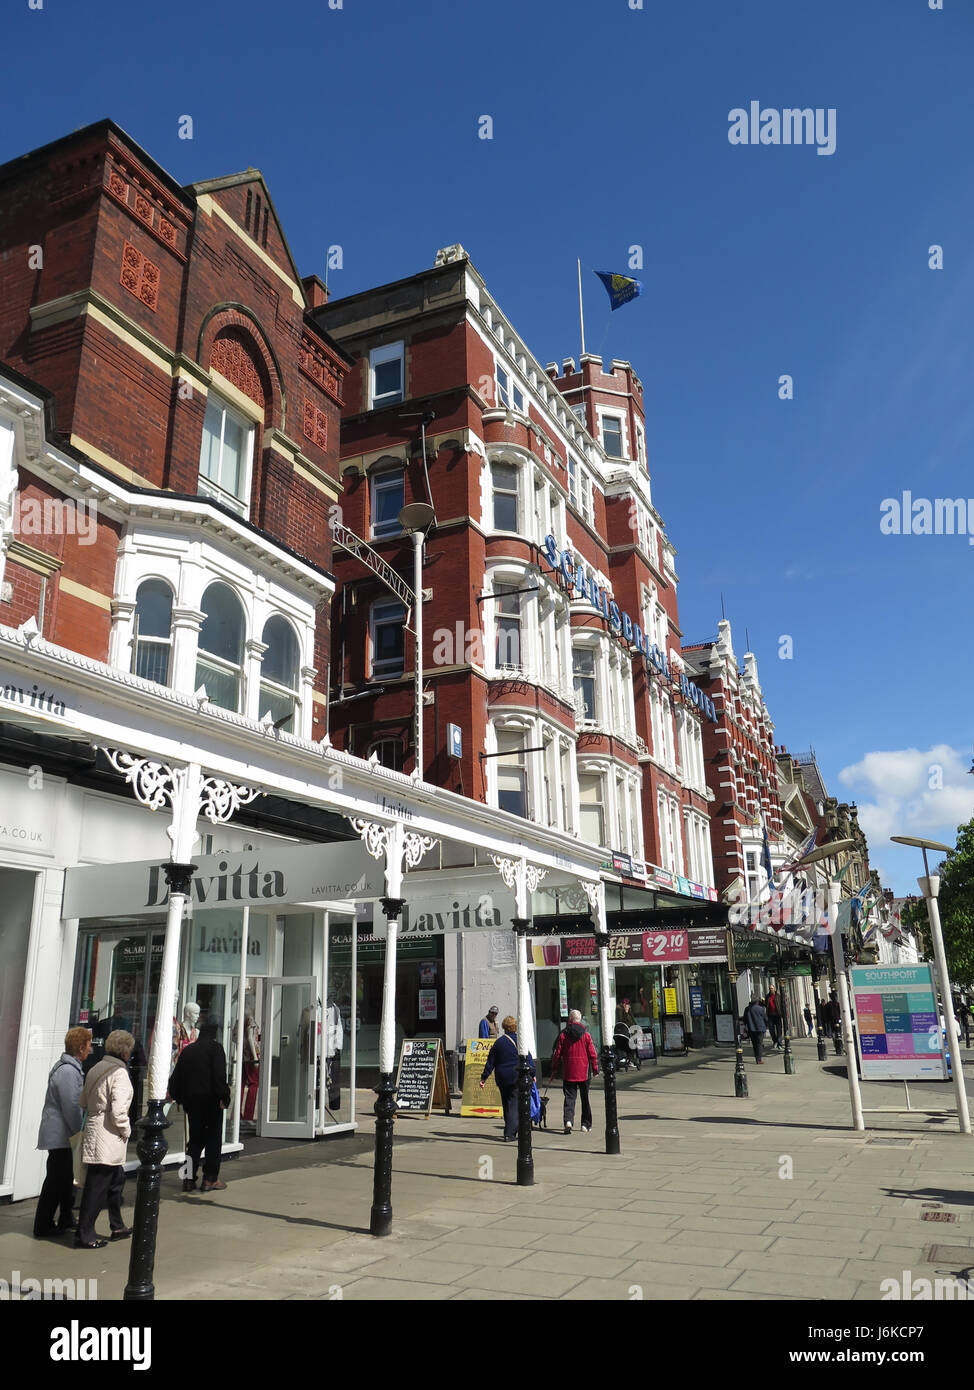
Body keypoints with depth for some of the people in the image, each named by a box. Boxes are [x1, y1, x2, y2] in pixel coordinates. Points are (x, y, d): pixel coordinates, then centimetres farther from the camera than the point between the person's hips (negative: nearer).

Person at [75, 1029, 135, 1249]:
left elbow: (83, 1101, 13)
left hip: (94, 1130, 9)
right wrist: (126, 1130, -9)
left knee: (116, 1179, 20)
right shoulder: (119, 1073, -19)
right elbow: (118, 1110, -24)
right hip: (108, 1140, -9)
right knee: (97, 1186, 1)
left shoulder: (96, 1069, 7)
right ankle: (84, 1235, 9)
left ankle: (117, 1227, 31)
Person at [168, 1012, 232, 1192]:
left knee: (195, 1138, 14)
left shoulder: (187, 1050, 10)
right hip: (211, 1100, -6)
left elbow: (177, 1076, 13)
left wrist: (178, 1096, 20)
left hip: (191, 1100, 6)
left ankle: (189, 1179, 11)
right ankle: (210, 1179, 5)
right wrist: (224, 1097, -12)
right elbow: (219, 1076, -17)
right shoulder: (215, 1048, -9)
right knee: (213, 1138, 4)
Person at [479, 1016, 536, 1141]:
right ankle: (509, 1133, -8)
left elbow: (490, 1062, 6)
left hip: (502, 1078, 3)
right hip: (517, 1079, -3)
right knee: (514, 1105, 0)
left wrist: (484, 1078, 11)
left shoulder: (499, 1042, 3)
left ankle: (511, 1131, 23)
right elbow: (529, 1059, -6)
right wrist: (533, 1074, 3)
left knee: (506, 1105, 15)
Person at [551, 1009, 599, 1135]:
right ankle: (586, 1124, 17)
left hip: (568, 1073, 0)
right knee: (585, 1098, 12)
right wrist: (595, 1070, 9)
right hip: (583, 1072, 0)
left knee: (569, 1097, 3)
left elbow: (557, 1054, 0)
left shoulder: (563, 1035, -3)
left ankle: (568, 1120, -16)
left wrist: (554, 1069, 10)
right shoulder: (586, 1034, -3)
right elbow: (592, 1054, 0)